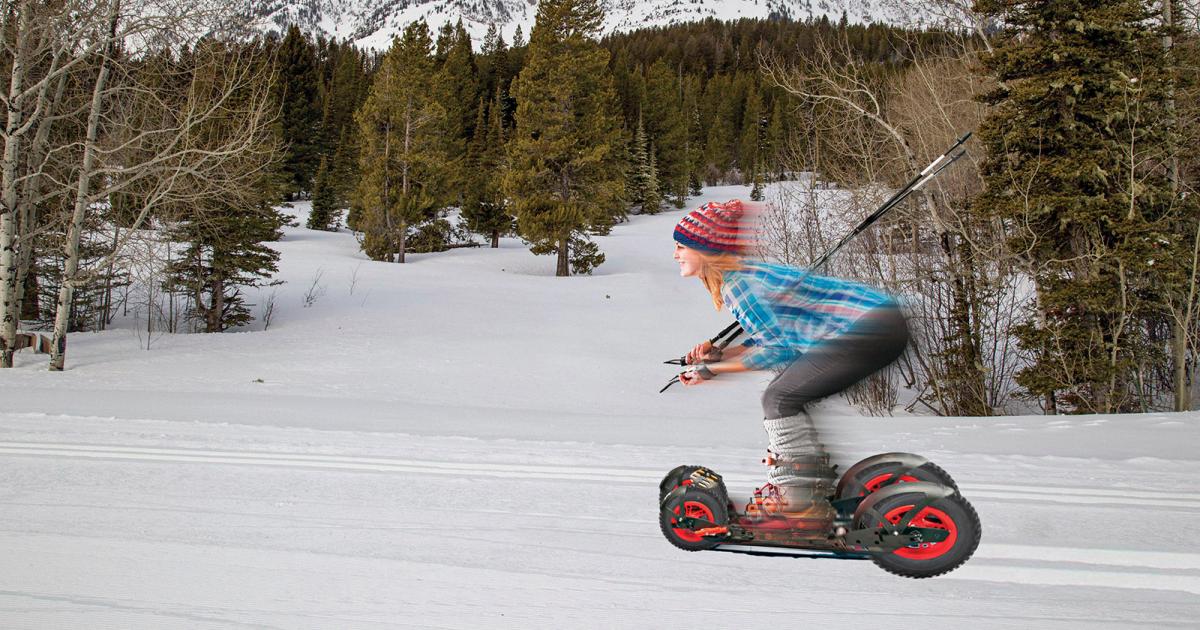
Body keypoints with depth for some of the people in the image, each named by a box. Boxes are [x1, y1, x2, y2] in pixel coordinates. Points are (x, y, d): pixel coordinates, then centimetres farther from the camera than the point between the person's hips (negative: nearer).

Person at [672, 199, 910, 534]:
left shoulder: (736, 284, -14)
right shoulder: (742, 274, 15)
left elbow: (778, 349, -16)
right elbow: (768, 336, 18)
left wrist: (713, 370, -9)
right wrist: (717, 354, 6)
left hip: (871, 327, -10)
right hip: (874, 321, 10)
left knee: (780, 398, -11)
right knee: (786, 392, 16)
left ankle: (804, 507, -9)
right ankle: (792, 486, 20)